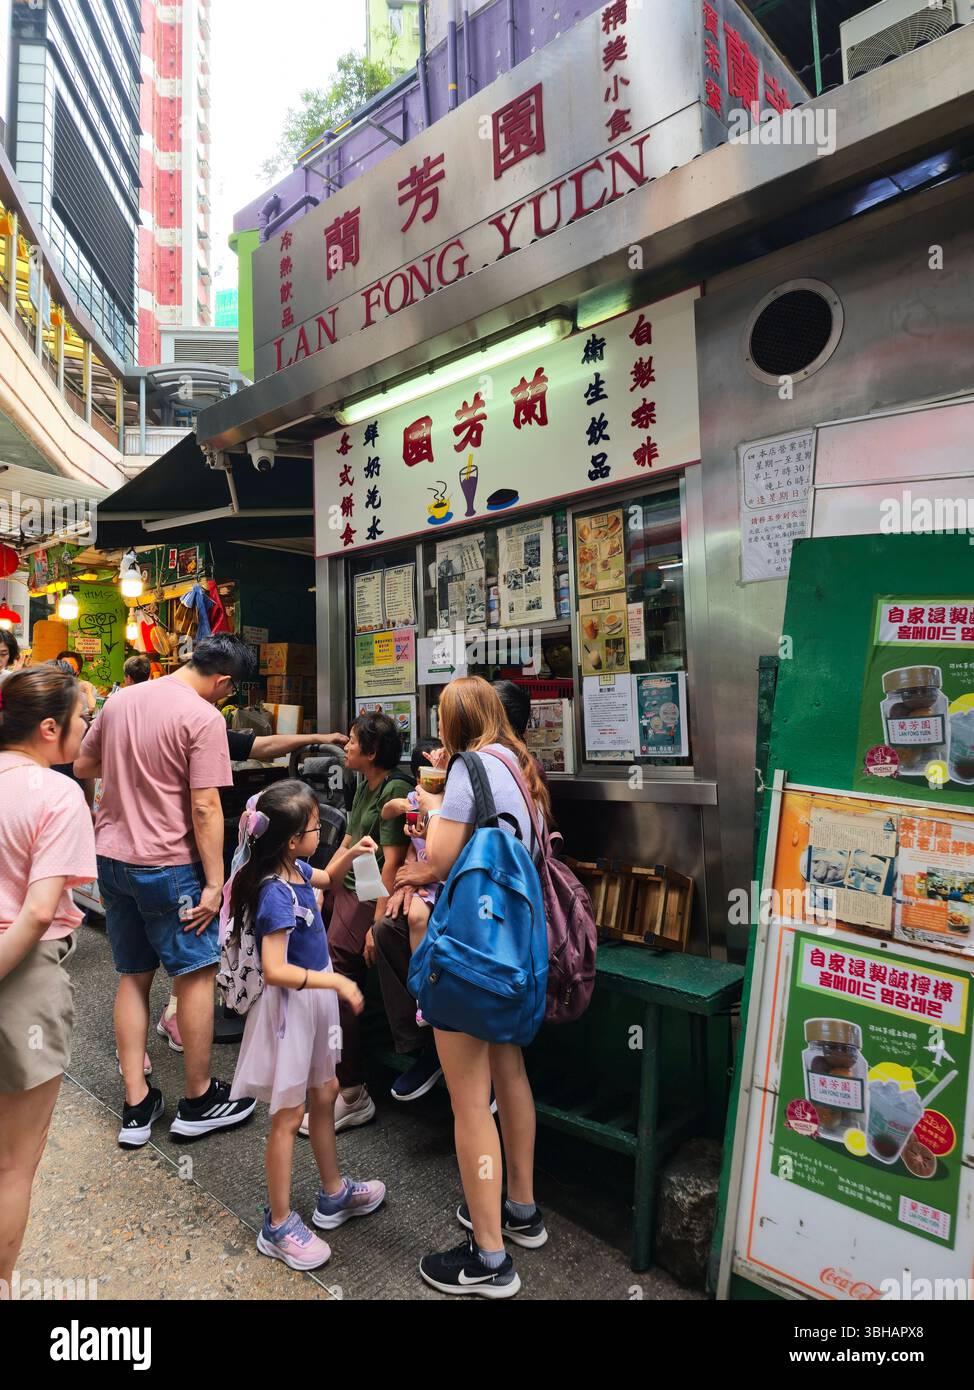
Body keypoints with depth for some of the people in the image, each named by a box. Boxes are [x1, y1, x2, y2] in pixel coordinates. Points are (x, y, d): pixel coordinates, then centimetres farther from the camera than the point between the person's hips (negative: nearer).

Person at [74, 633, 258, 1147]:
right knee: (196, 975, 8)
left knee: (133, 976, 16)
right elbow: (205, 808, -20)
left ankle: (136, 1107, 23)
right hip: (167, 864, -7)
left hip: (112, 858, 7)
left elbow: (82, 766, 17)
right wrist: (214, 882, -15)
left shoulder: (120, 700, 5)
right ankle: (199, 1101, 20)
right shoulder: (203, 717, -17)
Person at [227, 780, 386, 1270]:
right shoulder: (275, 894, -28)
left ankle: (334, 1194, 40)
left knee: (325, 1095, 22)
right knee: (288, 1115, 6)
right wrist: (337, 982, -27)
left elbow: (328, 877, 21)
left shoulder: (296, 870, -2)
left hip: (315, 999, 9)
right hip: (290, 1006, -9)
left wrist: (351, 853, 3)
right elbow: (275, 971, -32)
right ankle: (279, 1226, 25)